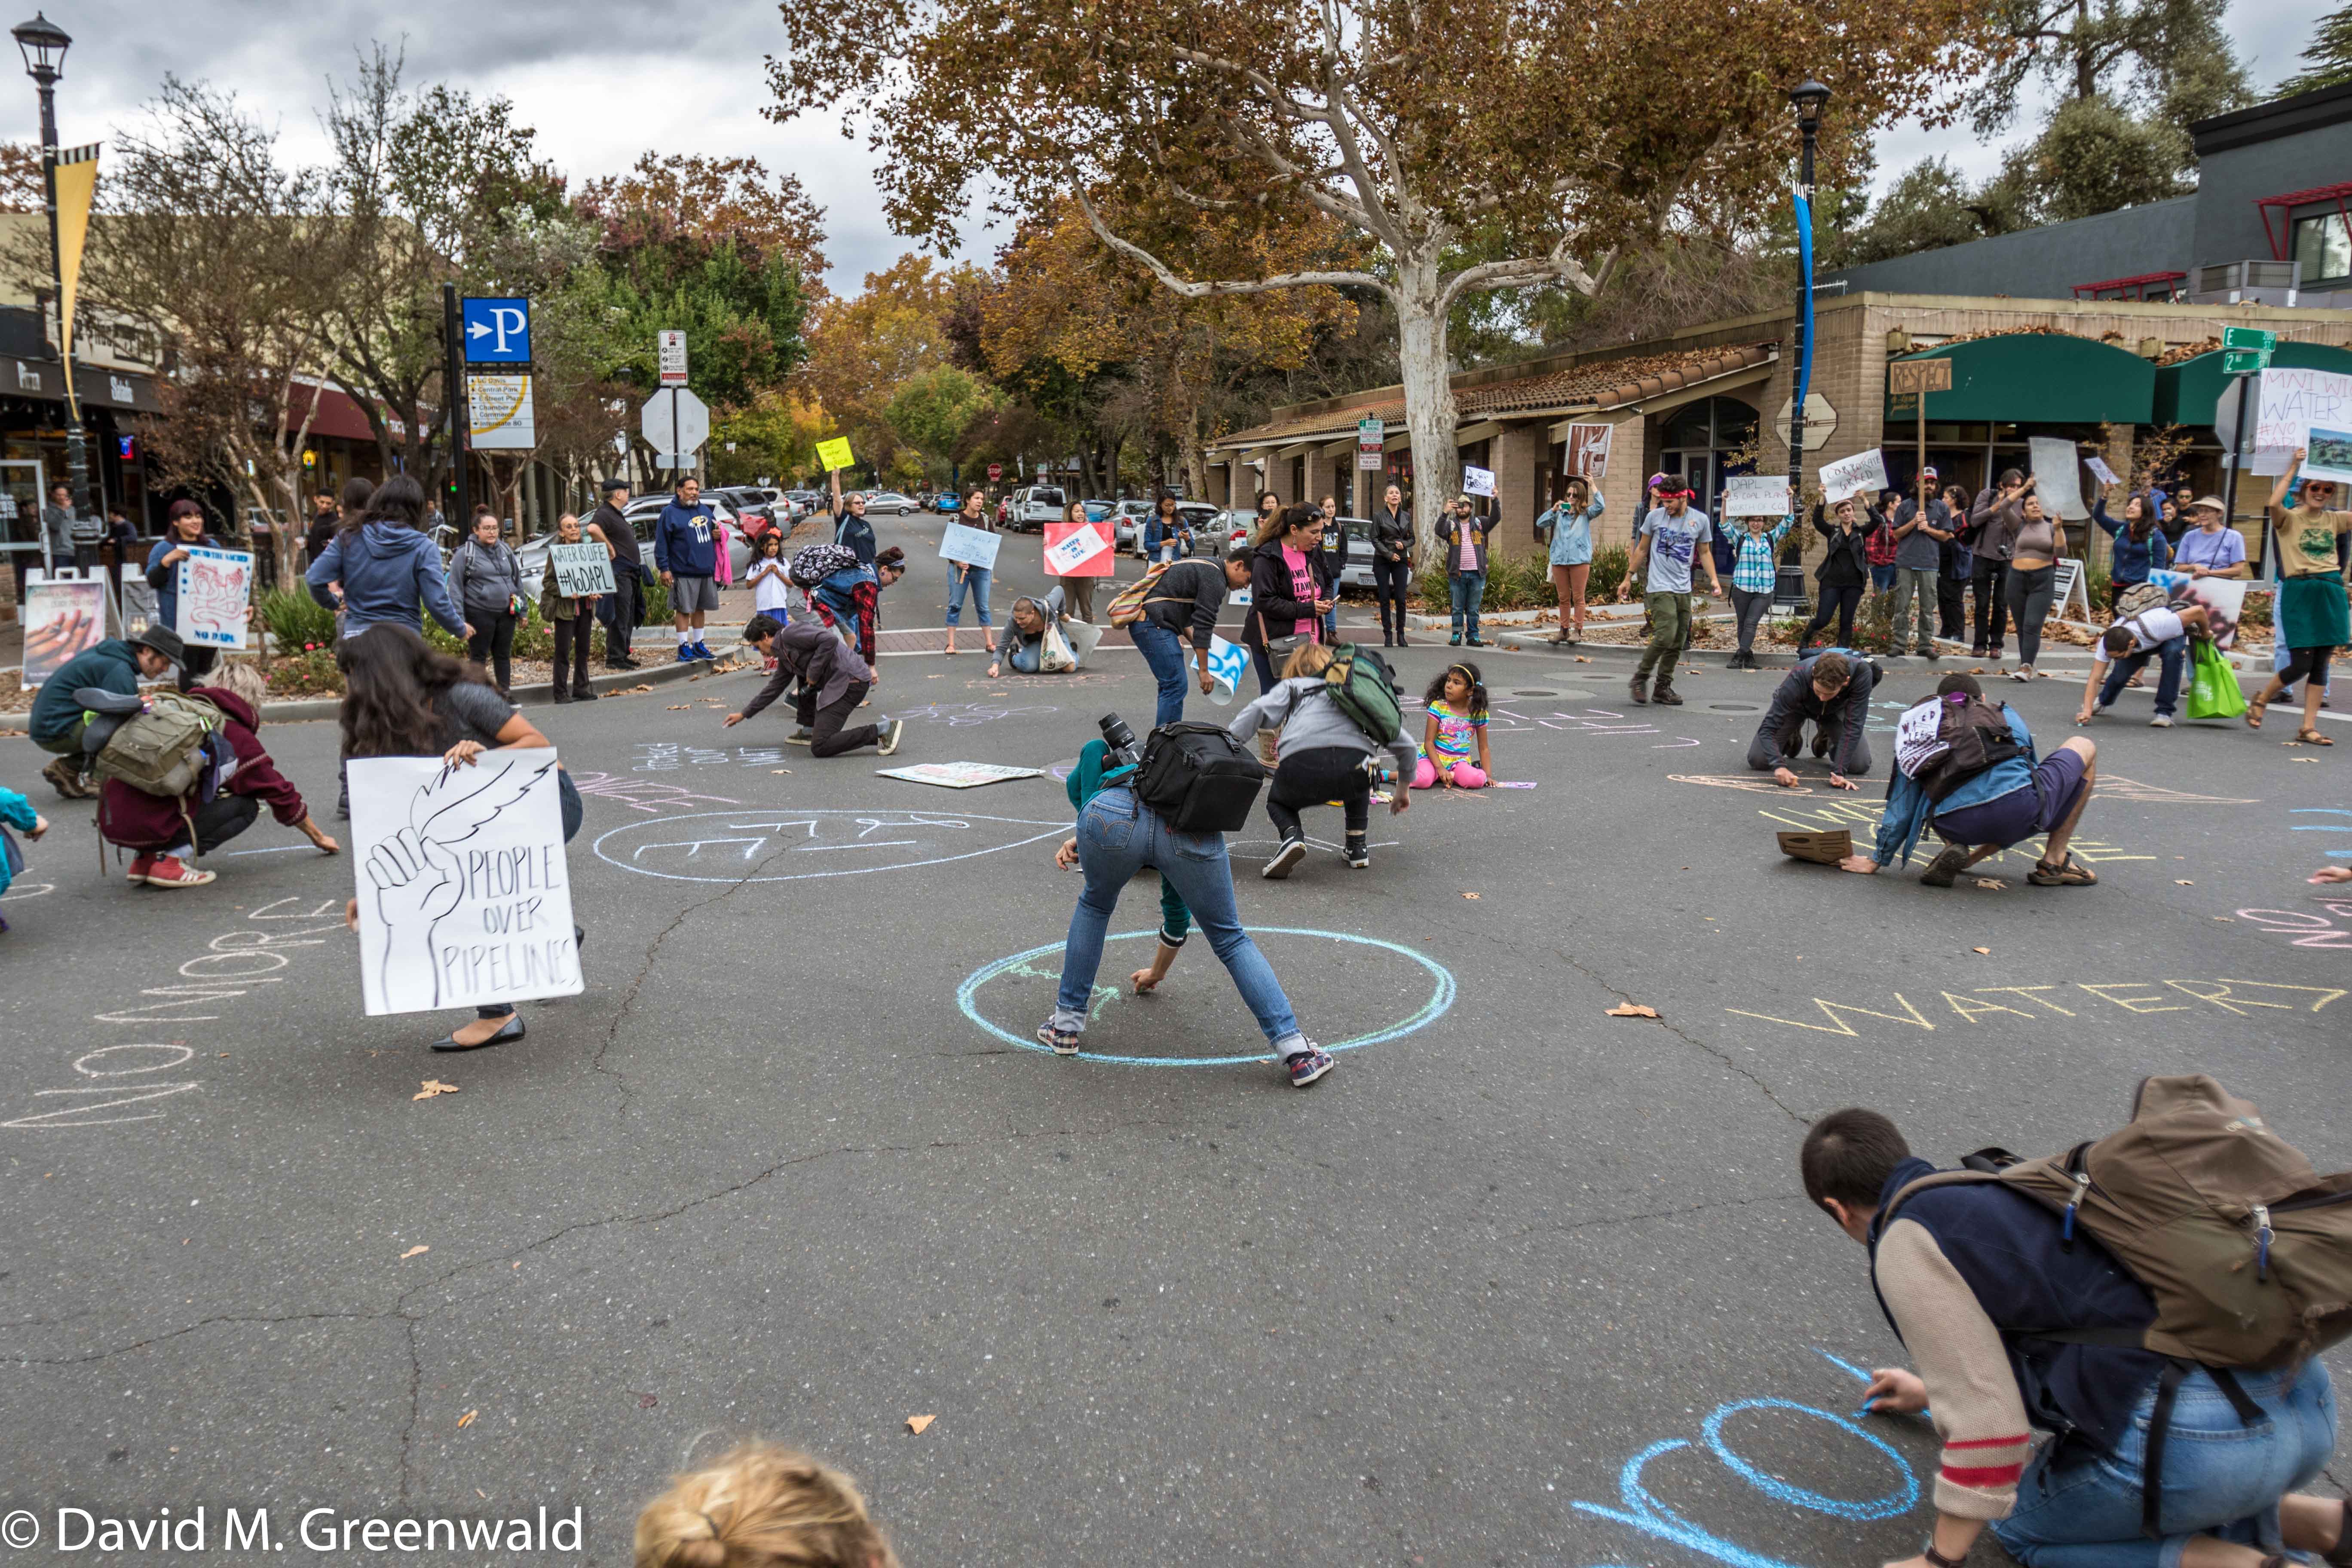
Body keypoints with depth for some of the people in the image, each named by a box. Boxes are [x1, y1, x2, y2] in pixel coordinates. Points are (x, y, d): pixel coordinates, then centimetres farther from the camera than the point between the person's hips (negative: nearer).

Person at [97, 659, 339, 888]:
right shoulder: (237, 736, 5)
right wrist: (318, 837, 30)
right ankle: (172, 860, -7)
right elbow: (280, 793, 16)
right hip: (150, 827, -7)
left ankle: (144, 859, 14)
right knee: (246, 806, 9)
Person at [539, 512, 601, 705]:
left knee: (583, 649, 11)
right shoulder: (555, 552, -6)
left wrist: (595, 592, -1)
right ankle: (561, 693, 1)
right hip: (565, 608, -5)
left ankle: (581, 689, 19)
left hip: (585, 607, 5)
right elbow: (548, 582, -8)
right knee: (563, 652, -3)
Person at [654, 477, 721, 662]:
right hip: (683, 572, -6)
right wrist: (663, 568, -13)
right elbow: (661, 543, -8)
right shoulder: (670, 513, -6)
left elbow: (713, 529, 28)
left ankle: (699, 644, 23)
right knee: (683, 610, -1)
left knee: (700, 608, 13)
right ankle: (684, 647, 5)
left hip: (706, 570, 6)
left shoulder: (705, 510, 13)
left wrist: (718, 535, 2)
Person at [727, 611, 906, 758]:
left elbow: (829, 640, -19)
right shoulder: (784, 655, 25)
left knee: (820, 747, -16)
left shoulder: (789, 633, -6)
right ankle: (809, 731, 27)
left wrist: (813, 673, -12)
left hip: (851, 682, -11)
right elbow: (774, 688, 36)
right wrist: (744, 714, 41)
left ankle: (884, 729, -18)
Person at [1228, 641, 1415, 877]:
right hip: (1354, 766, 2)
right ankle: (1358, 846, 29)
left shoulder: (1292, 686, 30)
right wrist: (1403, 790, 50)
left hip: (1302, 764, -2)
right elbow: (1404, 744, 35)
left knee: (1277, 800, 32)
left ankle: (1292, 836, 0)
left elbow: (1257, 711, 8)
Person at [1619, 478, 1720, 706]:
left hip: (1684, 589, 4)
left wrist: (1713, 579, 1)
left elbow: (1704, 553, 15)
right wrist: (1628, 578, 10)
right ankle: (1641, 676, 2)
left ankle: (1664, 687, 16)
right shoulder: (1654, 517, 0)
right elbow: (1642, 549, 10)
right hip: (1660, 587, -4)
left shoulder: (1700, 520, 5)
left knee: (1678, 643, 5)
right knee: (1666, 636, -18)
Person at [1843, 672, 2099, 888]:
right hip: (2020, 806, -2)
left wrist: (1876, 861, 35)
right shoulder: (2007, 715, 29)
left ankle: (1959, 853, 6)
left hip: (1958, 827, 2)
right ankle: (2054, 862, 21)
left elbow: (1902, 806, 26)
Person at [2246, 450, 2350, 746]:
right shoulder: (2289, 519, -1)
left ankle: (2308, 728, 9)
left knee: (2321, 664, 4)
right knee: (2301, 664, -9)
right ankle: (2261, 700, 18)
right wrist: (2293, 468, -16)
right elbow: (2274, 504, -22)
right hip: (2299, 592, -5)